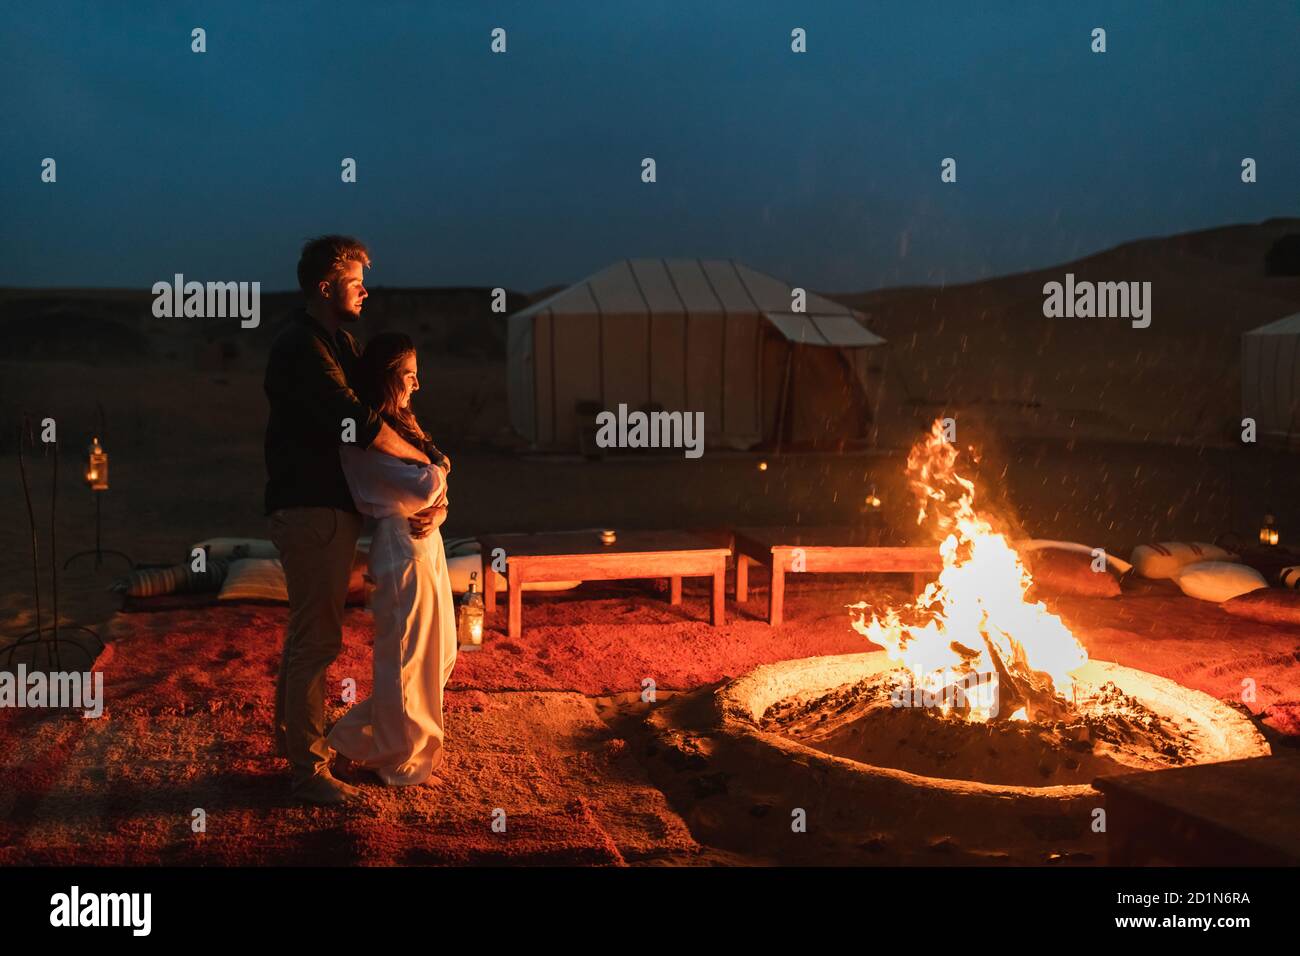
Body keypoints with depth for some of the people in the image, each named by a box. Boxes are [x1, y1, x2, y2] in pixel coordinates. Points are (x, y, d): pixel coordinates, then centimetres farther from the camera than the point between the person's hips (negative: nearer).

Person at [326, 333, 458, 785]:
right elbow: (423, 486, -25)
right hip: (403, 547, -10)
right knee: (407, 658, 3)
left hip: (426, 542, 10)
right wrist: (438, 470, -3)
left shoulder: (399, 425, 14)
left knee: (439, 654, 17)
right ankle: (403, 762, 21)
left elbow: (434, 486, 16)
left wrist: (433, 477, -7)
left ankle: (366, 737, 30)